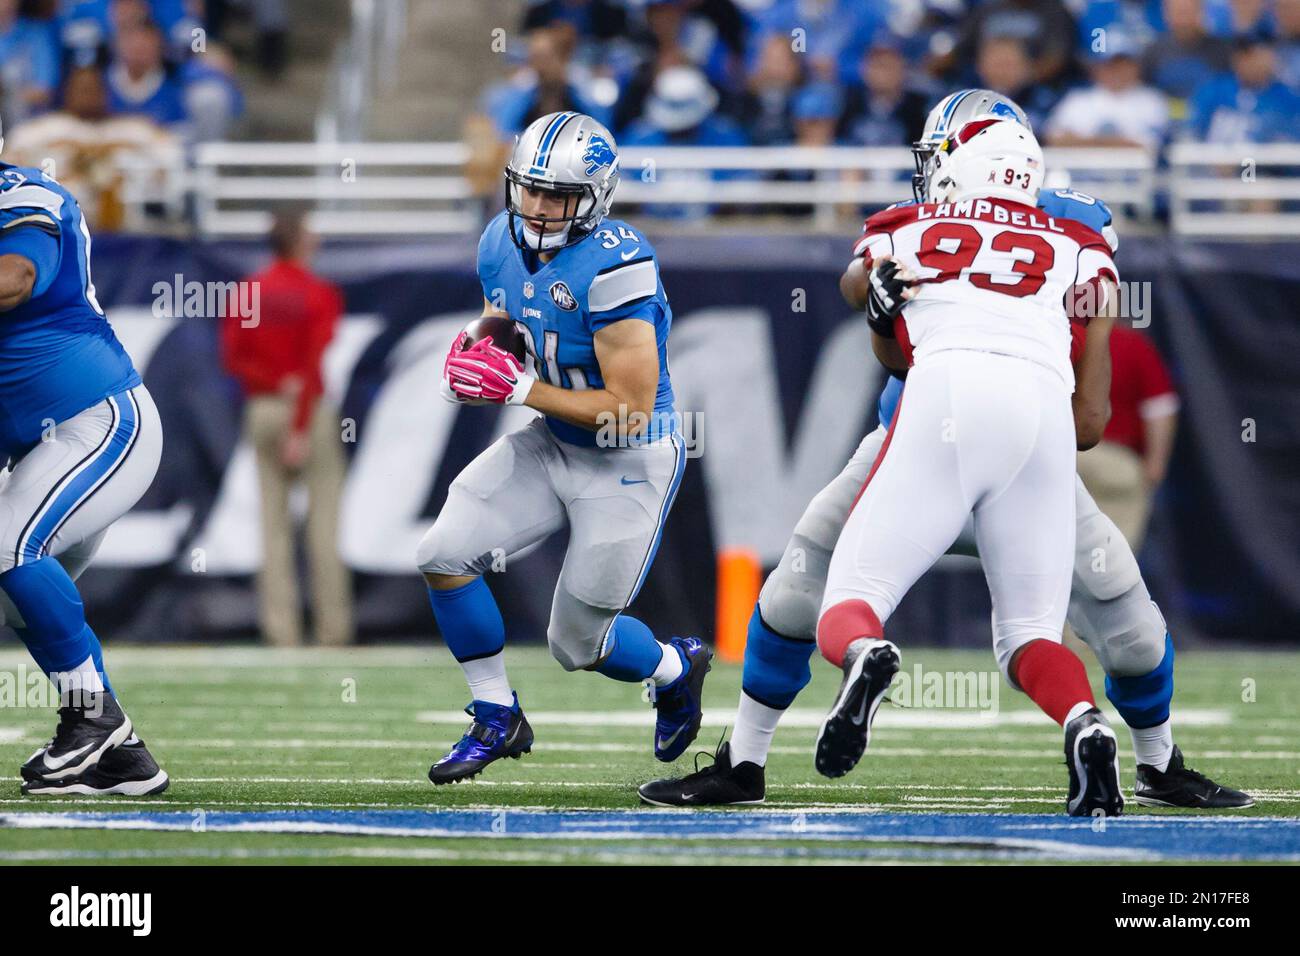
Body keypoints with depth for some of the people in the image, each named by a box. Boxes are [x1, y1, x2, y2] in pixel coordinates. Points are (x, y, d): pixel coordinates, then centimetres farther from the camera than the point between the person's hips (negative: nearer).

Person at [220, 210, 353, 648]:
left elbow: (232, 357, -5)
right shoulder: (320, 294, -9)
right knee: (324, 522, 4)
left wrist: (274, 382, -11)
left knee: (274, 524, 5)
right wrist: (300, 432, -19)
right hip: (311, 410, -4)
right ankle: (333, 626, 4)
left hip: (262, 409, 4)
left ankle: (280, 628, 1)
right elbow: (312, 364, -16)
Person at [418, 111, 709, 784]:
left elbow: (630, 411, -28)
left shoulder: (614, 268, -30)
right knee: (445, 555, -8)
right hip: (552, 445, 7)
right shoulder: (504, 244, -5)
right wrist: (471, 362, -12)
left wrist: (521, 389, -28)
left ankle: (676, 670, 38)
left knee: (579, 643, 3)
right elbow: (499, 334, 13)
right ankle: (497, 721, 10)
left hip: (630, 462, -7)